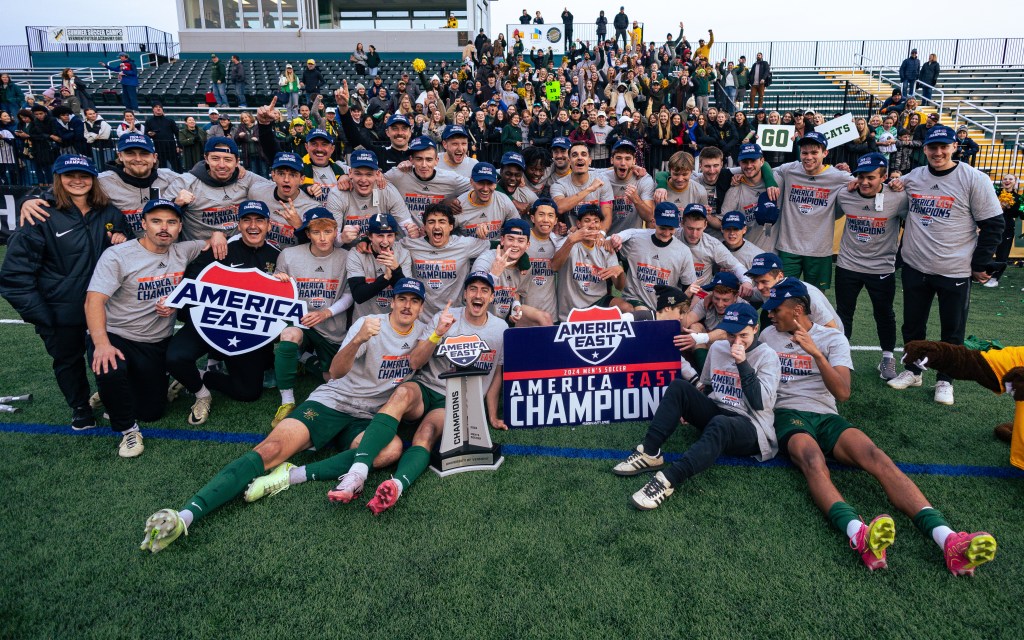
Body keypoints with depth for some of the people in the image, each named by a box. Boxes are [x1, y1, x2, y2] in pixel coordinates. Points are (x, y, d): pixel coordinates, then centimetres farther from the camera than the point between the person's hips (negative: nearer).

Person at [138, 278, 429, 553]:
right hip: (330, 402, -2)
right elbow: (336, 372, -16)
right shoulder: (369, 324, -5)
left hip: (367, 420, 3)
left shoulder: (419, 331, 11)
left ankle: (292, 475, -33)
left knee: (392, 449, -33)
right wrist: (357, 341, -34)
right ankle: (185, 515, -35)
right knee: (270, 450, -26)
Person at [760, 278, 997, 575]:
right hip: (788, 414, -1)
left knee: (874, 456, -30)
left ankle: (946, 538, -44)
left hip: (825, 416, 1)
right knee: (813, 461, -37)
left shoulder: (832, 339, 9)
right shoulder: (768, 335, 15)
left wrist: (815, 352, -16)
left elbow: (842, 392, -4)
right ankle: (859, 535, -62)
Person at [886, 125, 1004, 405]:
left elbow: (993, 224, -6)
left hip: (956, 272, -3)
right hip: (915, 267, 4)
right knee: (912, 325, 14)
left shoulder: (974, 179, -10)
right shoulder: (912, 177, 2)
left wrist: (981, 265, -7)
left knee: (952, 330, 8)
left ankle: (945, 380, 24)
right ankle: (912, 371, 32)